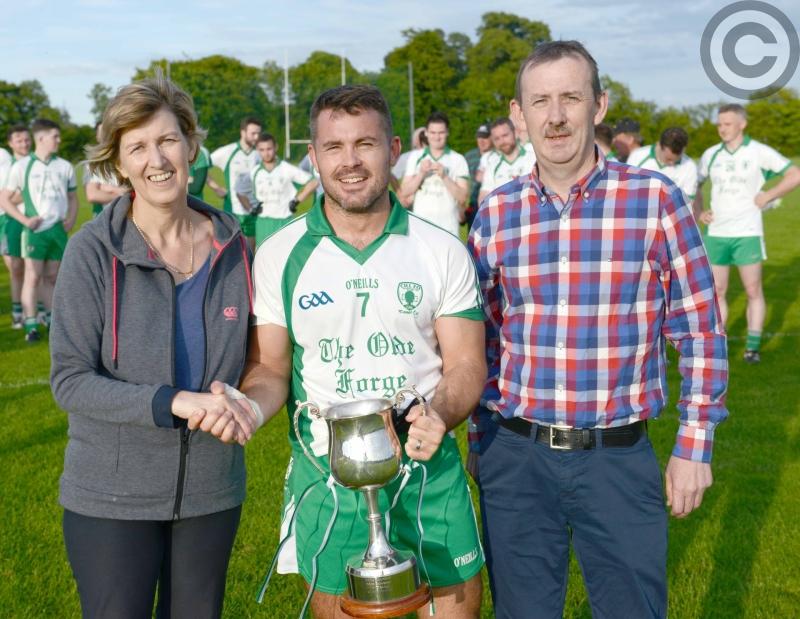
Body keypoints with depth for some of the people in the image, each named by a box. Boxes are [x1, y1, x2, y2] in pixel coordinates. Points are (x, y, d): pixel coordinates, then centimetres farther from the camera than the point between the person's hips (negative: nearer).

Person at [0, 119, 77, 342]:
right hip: (36, 230, -3)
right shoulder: (22, 166, -2)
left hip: (59, 229, 3)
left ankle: (52, 319, 22)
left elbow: (73, 197, 18)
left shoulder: (65, 167, 7)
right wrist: (25, 219, -9)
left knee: (51, 277, 12)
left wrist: (71, 219, 1)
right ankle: (31, 325, -2)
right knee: (33, 277, -5)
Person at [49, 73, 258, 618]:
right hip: (113, 498, -3)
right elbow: (69, 380, -15)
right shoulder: (93, 252, -12)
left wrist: (232, 399, -15)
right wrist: (176, 402, -27)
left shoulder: (233, 250, -3)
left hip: (212, 492, 3)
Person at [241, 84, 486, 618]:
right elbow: (269, 368, 2)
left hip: (428, 467, 0)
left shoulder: (443, 251, -1)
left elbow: (466, 364, -1)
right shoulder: (280, 255, -1)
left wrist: (440, 415, -22)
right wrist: (250, 406, -21)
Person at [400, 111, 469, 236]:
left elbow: (462, 197, -2)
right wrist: (421, 173, -8)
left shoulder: (458, 160, 4)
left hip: (448, 228, -1)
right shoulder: (415, 158, 10)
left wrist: (444, 176, -15)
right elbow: (405, 193, 6)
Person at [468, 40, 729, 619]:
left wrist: (695, 444, -3)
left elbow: (700, 328, -1)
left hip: (620, 458, -2)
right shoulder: (495, 213, 1)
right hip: (516, 458, 2)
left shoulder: (656, 199, -6)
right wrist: (483, 442, 11)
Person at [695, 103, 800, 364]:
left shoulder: (759, 152, -4)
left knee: (753, 291, 3)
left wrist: (766, 197, -8)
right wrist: (698, 212, 5)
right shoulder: (711, 154, 6)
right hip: (716, 234, 3)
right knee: (717, 291, 5)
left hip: (747, 233, -3)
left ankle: (753, 346, 11)